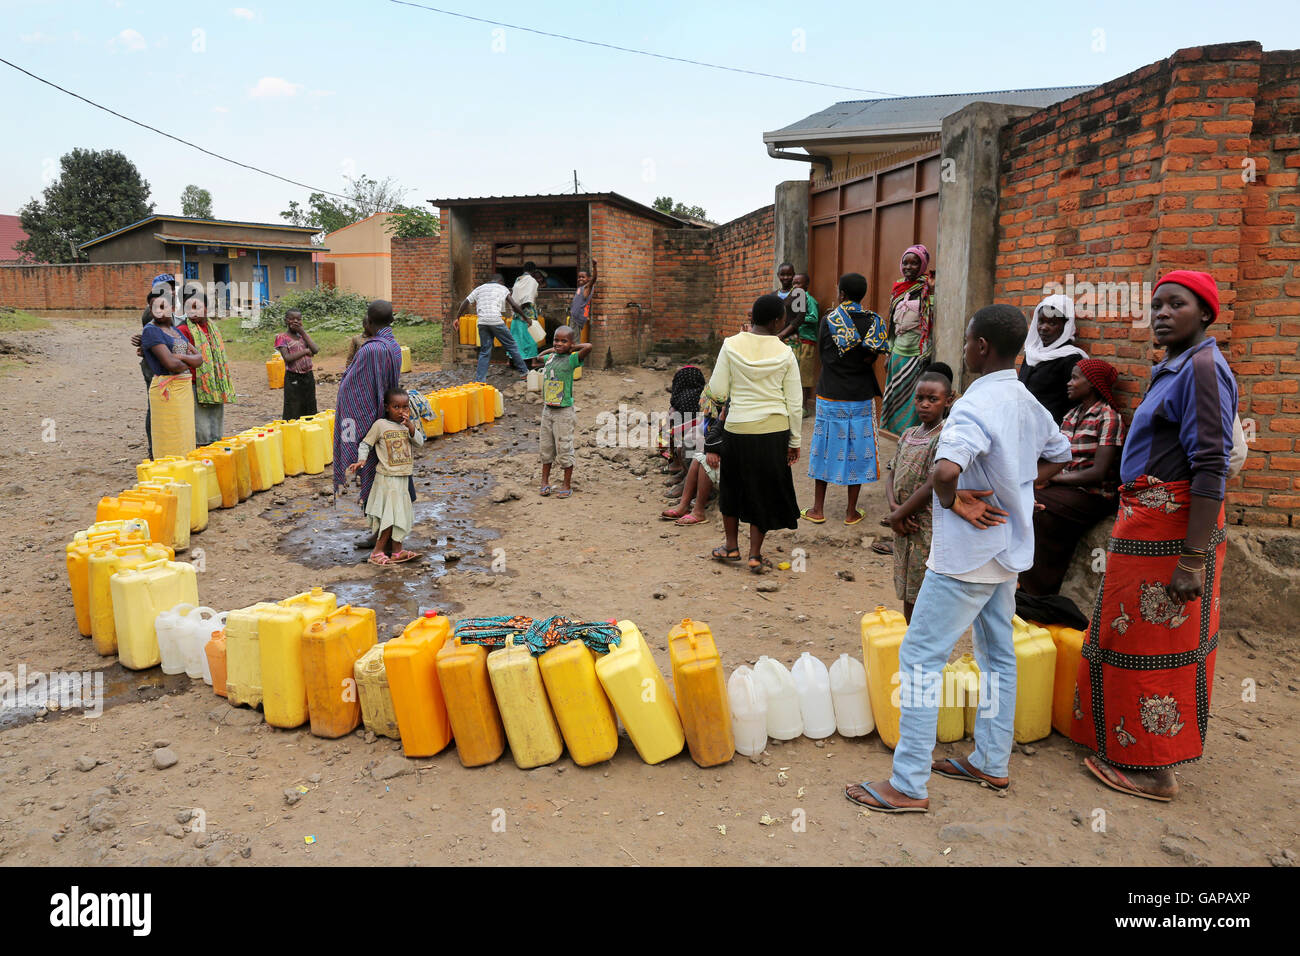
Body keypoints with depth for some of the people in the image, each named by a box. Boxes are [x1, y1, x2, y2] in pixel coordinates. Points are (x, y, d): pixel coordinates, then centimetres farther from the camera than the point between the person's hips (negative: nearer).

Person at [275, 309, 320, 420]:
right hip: (293, 378, -5)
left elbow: (315, 350, -6)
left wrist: (302, 332, -7)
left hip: (308, 376, 5)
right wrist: (305, 351, -13)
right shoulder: (282, 337, -3)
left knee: (310, 411, 8)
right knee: (293, 415, -2)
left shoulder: (304, 334, 11)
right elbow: (287, 357, -16)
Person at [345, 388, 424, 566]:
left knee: (399, 515, 11)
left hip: (403, 477, 6)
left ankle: (397, 551, 19)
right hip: (387, 477, -5)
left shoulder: (408, 424, 8)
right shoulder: (380, 424, -6)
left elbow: (420, 441, -2)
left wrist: (411, 426, -15)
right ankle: (377, 551, 1)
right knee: (391, 516, -8)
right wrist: (361, 460, -18)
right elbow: (365, 444, -3)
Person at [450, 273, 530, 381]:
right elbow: (514, 305, 4)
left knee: (485, 351, 10)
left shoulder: (479, 288, 23)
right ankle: (524, 371, 15)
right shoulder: (503, 288, 14)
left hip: (482, 322, 4)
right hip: (496, 321, -3)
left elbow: (465, 303, 15)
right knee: (511, 346, 9)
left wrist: (457, 318, 18)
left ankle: (480, 379, 5)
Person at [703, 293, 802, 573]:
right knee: (764, 490, 13)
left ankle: (731, 545, 30)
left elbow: (717, 392, -6)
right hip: (774, 430, 0)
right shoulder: (785, 353, -5)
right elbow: (795, 403, -1)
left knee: (732, 484, 20)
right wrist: (794, 441, 9)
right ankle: (755, 554, 15)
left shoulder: (731, 345, -6)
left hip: (738, 428, 0)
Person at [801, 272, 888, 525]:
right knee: (856, 450, 9)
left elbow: (821, 353, 2)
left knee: (826, 449, 10)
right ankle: (851, 512, 14)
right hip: (860, 397, 1)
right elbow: (871, 358, -4)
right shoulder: (874, 322, -4)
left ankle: (818, 510, 15)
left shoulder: (829, 321, -7)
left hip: (830, 397, -1)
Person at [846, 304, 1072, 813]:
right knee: (997, 655, 18)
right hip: (1008, 548, 10)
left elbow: (944, 470, -40)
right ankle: (991, 763, 31)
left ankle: (908, 785, 2)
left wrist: (952, 501, -20)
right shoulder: (1029, 404, 7)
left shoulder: (976, 405, -23)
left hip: (967, 555, -9)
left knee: (920, 658, -3)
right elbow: (1059, 455, 24)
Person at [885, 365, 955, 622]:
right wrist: (894, 506, -9)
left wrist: (898, 515, -13)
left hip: (929, 530, -7)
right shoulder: (908, 435, 10)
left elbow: (932, 487, -20)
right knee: (907, 596, 18)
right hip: (904, 527, 8)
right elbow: (891, 475, 10)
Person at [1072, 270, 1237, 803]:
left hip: (1169, 528, -10)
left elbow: (1211, 467, -23)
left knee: (1152, 643, 0)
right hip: (1147, 518, 10)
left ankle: (1152, 771, 12)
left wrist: (1194, 558, -25)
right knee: (1143, 637, 18)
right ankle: (1148, 751, 34)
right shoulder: (1174, 369, 15)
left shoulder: (1202, 368, -16)